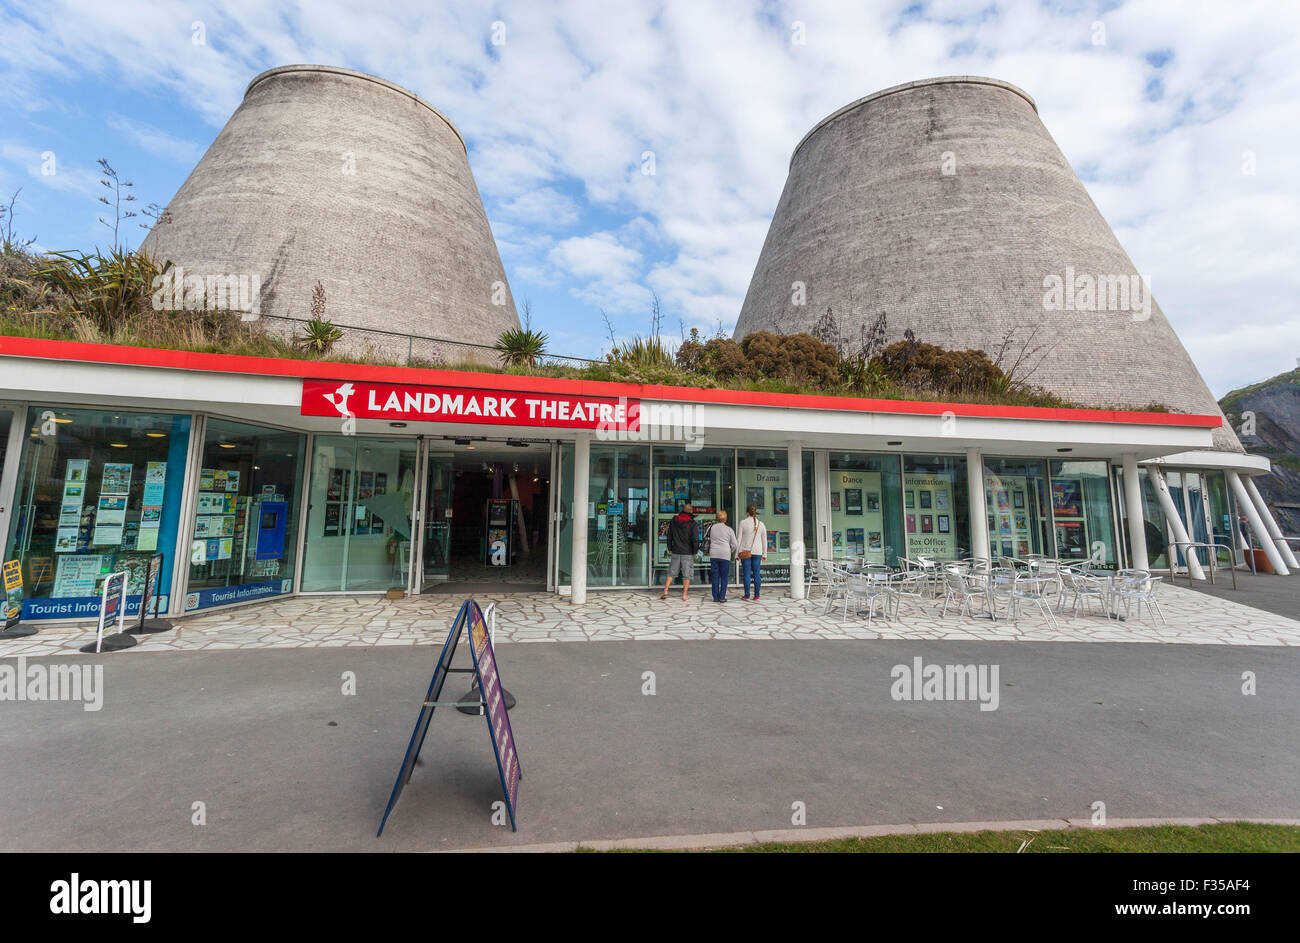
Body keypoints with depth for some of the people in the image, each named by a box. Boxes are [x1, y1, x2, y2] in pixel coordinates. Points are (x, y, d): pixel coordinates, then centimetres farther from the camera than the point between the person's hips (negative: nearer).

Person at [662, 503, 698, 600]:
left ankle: (665, 591, 5)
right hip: (688, 553, -3)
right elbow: (695, 538, -12)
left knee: (671, 573, 13)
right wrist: (694, 552, 0)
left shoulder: (673, 521, 5)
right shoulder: (692, 523, -9)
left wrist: (670, 549, 17)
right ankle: (684, 595, 9)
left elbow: (669, 536, 10)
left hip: (675, 552, 3)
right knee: (687, 575, 6)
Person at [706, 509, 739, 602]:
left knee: (715, 577, 7)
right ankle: (722, 597, 3)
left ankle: (715, 597, 9)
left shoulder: (711, 527, 4)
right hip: (725, 555, -2)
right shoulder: (729, 530, 0)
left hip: (713, 555, 2)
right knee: (724, 577, 6)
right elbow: (735, 544, 2)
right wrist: (730, 551, 19)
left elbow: (708, 540, 7)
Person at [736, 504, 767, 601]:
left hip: (745, 551, -2)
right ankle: (757, 595, 8)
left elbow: (739, 538, -4)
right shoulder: (761, 524, 3)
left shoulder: (743, 523, -5)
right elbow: (764, 540, 8)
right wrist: (764, 554, 15)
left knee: (746, 573, 2)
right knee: (757, 574, 6)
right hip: (757, 552, 2)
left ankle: (747, 595, 4)